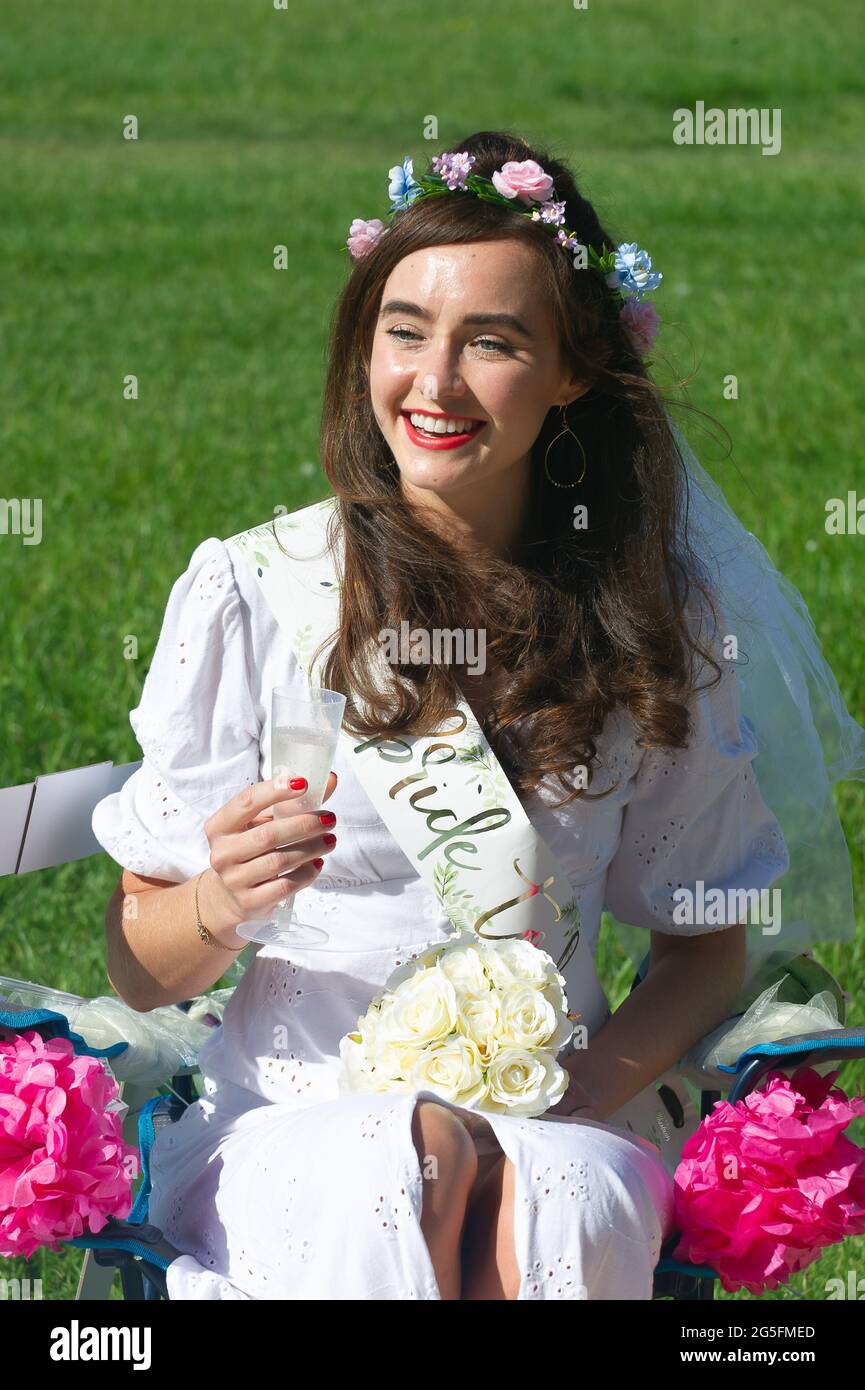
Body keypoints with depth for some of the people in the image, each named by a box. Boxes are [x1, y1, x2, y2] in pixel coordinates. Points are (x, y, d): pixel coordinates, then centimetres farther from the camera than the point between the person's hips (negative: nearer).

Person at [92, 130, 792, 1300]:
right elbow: (140, 972, 3)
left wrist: (593, 1084, -8)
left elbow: (703, 944, 12)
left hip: (548, 1126, 1)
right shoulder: (248, 591, -1)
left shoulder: (648, 618, 5)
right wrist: (225, 903, -20)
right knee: (406, 1164, -35)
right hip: (290, 1126, -1)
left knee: (570, 1203, -34)